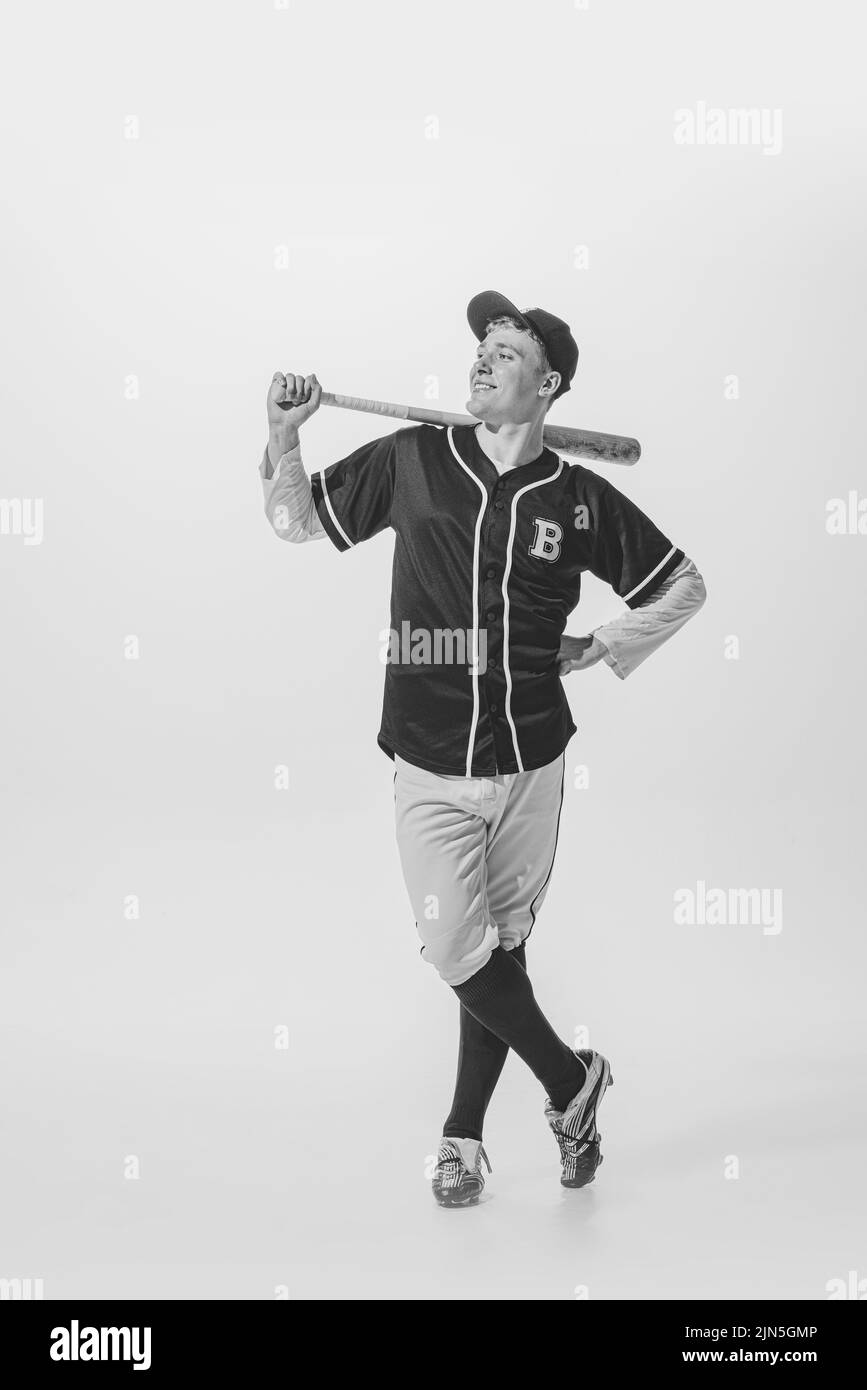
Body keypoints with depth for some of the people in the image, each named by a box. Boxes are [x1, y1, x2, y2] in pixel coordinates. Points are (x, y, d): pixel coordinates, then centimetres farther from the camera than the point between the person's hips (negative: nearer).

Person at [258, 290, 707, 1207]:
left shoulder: (580, 500, -1)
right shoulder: (409, 461, 0)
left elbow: (682, 587, 12)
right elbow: (296, 519, 10)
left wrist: (600, 649, 5)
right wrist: (283, 434, -5)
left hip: (530, 762, 0)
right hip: (428, 764, 0)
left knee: (499, 950, 9)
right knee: (457, 951, -4)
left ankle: (463, 1135, 26)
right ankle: (571, 1081, 19)